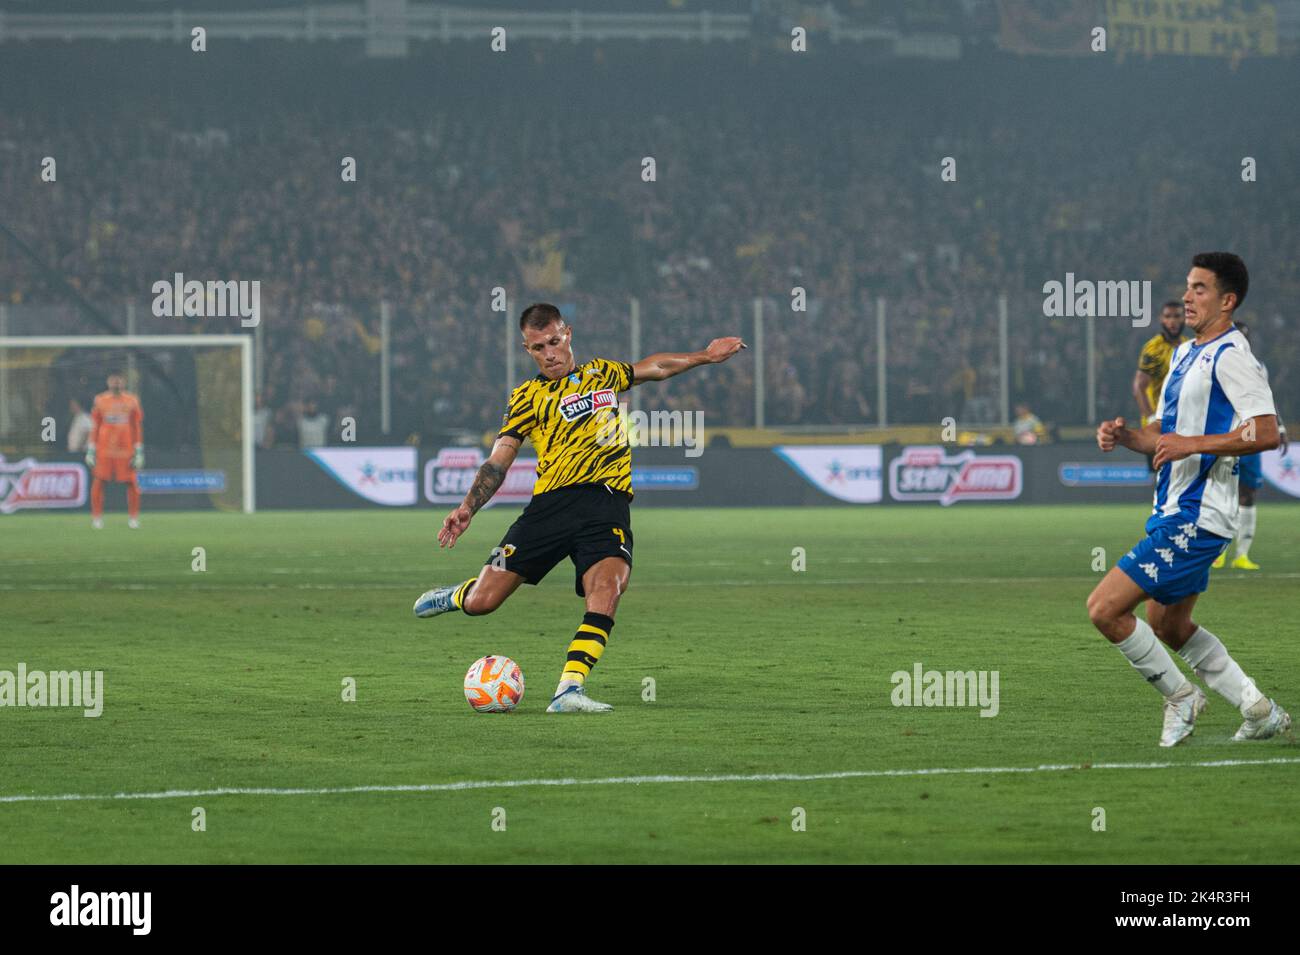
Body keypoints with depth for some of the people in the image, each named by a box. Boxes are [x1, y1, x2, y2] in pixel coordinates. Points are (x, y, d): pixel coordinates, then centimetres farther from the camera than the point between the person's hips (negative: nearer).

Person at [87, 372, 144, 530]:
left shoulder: (132, 401, 7)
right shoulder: (100, 400, 7)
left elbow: (137, 428, 8)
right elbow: (95, 427, 9)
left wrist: (139, 451, 3)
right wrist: (90, 450, 4)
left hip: (126, 449, 0)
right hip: (104, 450, 0)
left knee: (131, 482, -2)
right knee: (99, 481, -5)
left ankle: (133, 517, 9)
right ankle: (96, 517, 2)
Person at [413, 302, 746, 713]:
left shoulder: (603, 373, 21)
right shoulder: (528, 396, 9)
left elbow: (653, 367, 41)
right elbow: (499, 460, 4)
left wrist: (704, 356, 41)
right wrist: (467, 508, -8)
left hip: (607, 504, 2)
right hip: (552, 503, -2)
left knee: (608, 585, -28)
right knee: (482, 602, -4)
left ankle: (569, 690, -32)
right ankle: (459, 596, 35)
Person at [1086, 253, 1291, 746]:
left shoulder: (1230, 355, -14)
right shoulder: (1185, 354, 16)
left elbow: (1267, 432, -23)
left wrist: (1193, 444, -26)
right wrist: (1125, 436, 2)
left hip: (1194, 519, -11)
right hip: (1174, 510, 11)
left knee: (1104, 608, -12)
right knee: (1168, 624, 20)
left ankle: (1181, 696, 4)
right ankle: (1259, 711, 25)